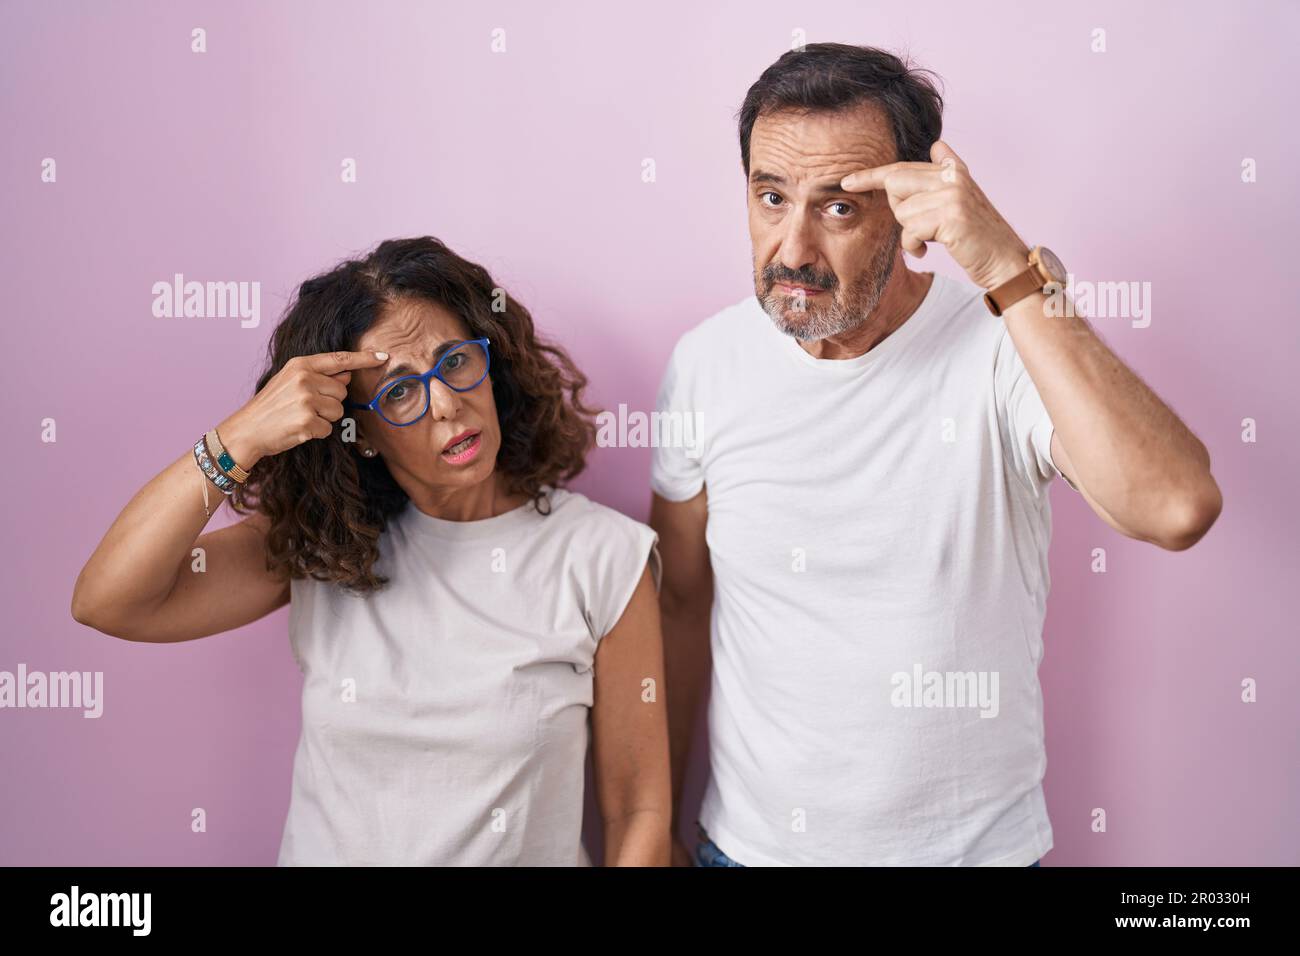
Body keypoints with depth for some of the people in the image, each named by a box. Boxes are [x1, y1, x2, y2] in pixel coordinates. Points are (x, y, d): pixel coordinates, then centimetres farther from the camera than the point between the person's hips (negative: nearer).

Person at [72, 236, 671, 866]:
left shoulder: (602, 558, -10)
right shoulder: (319, 545, -3)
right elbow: (105, 603, -13)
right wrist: (240, 440, -21)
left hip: (533, 853, -2)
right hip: (324, 848, 3)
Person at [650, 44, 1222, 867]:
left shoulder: (1003, 348, -17)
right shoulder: (707, 364, -9)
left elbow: (1179, 509, -34)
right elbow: (684, 603, 0)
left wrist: (1013, 273, -35)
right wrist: (659, 829, 6)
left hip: (974, 841, -1)